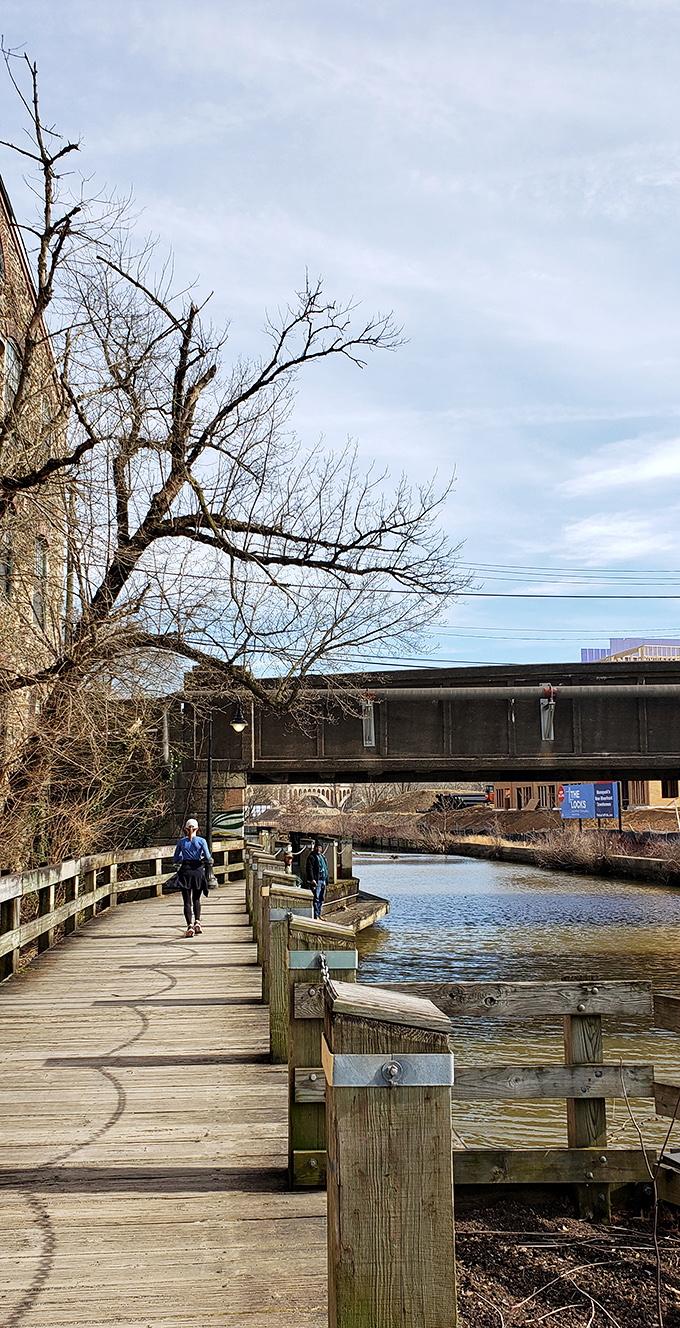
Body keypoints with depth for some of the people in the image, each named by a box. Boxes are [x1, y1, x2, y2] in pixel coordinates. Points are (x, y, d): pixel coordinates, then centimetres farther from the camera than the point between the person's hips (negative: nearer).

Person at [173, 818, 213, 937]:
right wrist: (205, 861, 14)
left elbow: (175, 860, 11)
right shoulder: (201, 841, 1)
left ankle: (189, 925, -15)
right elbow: (208, 858, -7)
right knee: (196, 899, 18)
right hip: (198, 870, 0)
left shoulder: (181, 841, 6)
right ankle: (197, 921, 0)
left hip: (185, 871, 0)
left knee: (187, 901, 1)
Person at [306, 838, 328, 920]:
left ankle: (319, 915, 19)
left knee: (321, 899, 12)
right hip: (316, 881, -8)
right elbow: (310, 869, -15)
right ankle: (316, 916, -6)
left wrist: (326, 880, 22)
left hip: (323, 880, 8)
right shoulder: (312, 857, -6)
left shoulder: (322, 857, 20)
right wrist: (312, 879, -24)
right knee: (316, 898, -8)